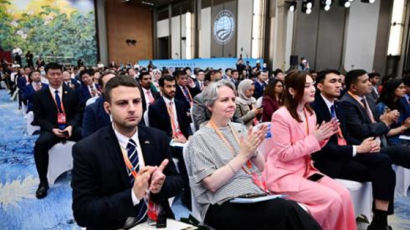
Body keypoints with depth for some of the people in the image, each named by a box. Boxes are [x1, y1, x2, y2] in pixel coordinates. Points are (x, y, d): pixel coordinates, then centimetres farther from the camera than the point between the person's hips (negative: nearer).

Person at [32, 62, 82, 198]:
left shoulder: (72, 93, 9)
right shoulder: (39, 95, 5)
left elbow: (77, 113, 6)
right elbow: (38, 118, 2)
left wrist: (71, 126, -14)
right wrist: (53, 129, -16)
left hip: (70, 127, 1)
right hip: (50, 129, -1)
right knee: (40, 144, -33)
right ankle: (43, 182, -15)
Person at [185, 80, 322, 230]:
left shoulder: (239, 128, 12)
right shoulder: (200, 138, -5)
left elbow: (261, 168, 13)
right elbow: (211, 183, -13)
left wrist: (253, 151, -8)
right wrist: (243, 155, -15)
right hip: (224, 205, -5)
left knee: (289, 210, -25)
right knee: (288, 210, -26)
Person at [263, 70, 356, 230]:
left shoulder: (310, 113, 6)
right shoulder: (281, 116, -19)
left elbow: (309, 148, 13)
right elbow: (284, 154, -19)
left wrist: (323, 137, -7)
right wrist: (314, 138, -17)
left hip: (305, 170, 8)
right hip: (284, 174, -7)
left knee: (343, 194, -7)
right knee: (332, 199, -17)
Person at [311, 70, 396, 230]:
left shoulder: (337, 106, 15)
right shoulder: (314, 108, -14)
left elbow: (344, 137, 16)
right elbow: (324, 147, -19)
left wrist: (363, 145, -4)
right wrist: (357, 149, -16)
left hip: (346, 152, 8)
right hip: (328, 161, -8)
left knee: (384, 161, -14)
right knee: (376, 171, -18)